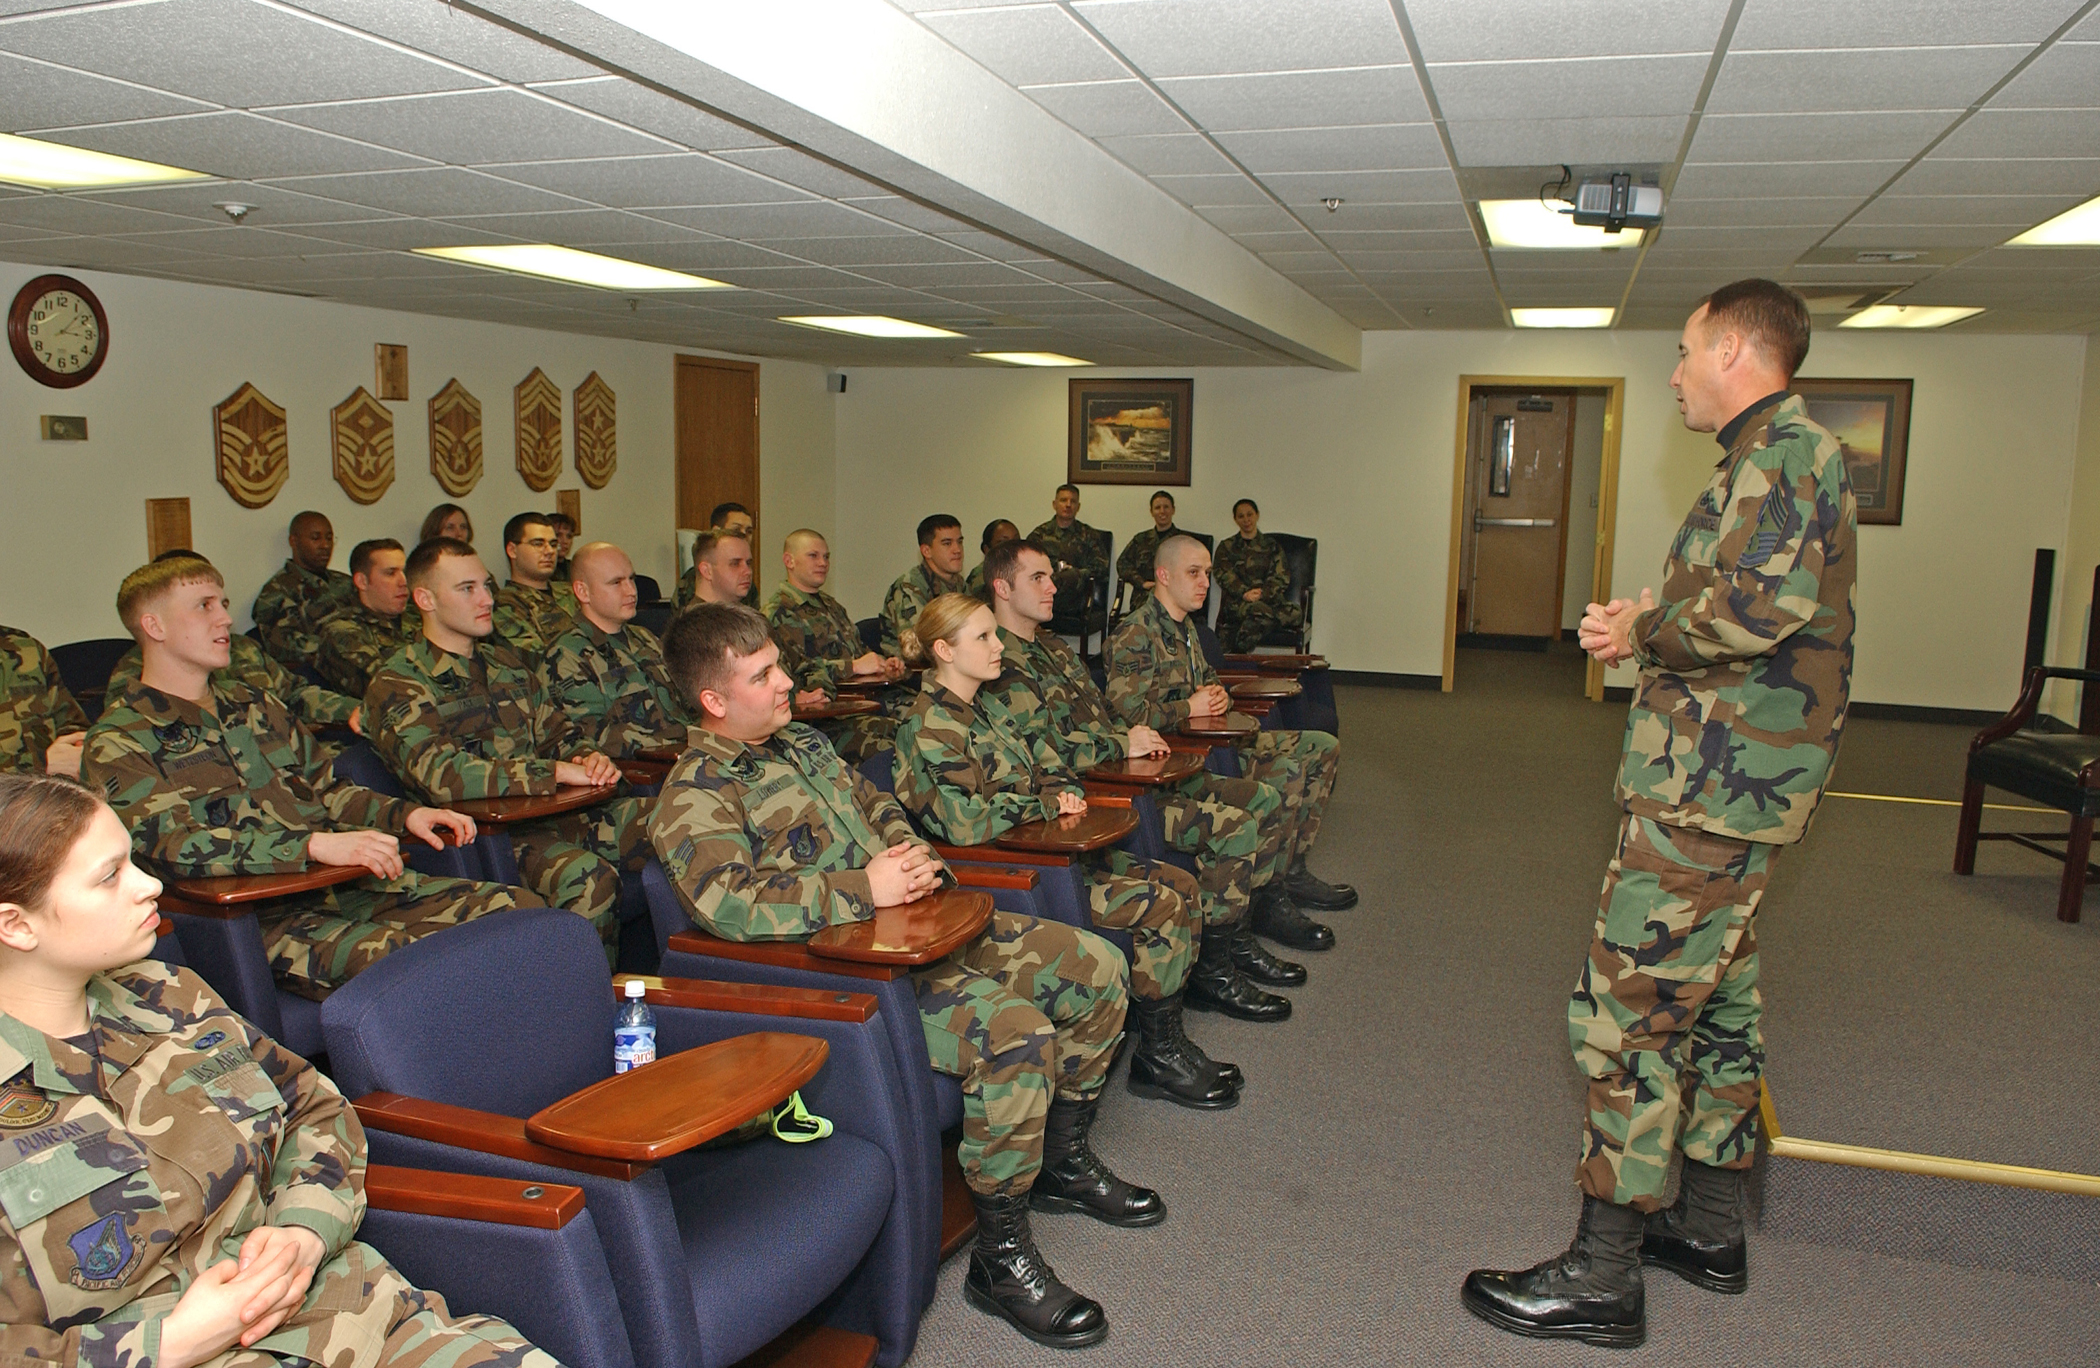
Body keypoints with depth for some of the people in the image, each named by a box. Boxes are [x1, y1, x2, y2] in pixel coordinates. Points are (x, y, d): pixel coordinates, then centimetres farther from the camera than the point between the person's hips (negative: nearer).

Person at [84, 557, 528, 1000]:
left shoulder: (253, 704, 24)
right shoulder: (117, 743, 1)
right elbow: (174, 844, -14)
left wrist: (404, 814, 8)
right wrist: (316, 845, -25)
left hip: (348, 881, 7)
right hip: (258, 915, -7)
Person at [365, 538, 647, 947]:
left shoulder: (505, 661, 22)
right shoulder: (399, 685, -3)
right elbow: (442, 777, -17)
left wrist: (589, 757, -2)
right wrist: (555, 772, -19)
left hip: (563, 808, 7)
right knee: (588, 877, -36)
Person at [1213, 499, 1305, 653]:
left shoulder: (1271, 546, 21)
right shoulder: (1226, 547, 19)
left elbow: (1281, 577, 7)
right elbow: (1223, 574, 2)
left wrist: (1262, 593, -13)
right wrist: (1244, 593, -16)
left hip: (1268, 598, 3)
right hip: (1236, 601, -2)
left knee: (1296, 613, -33)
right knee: (1260, 611, -39)